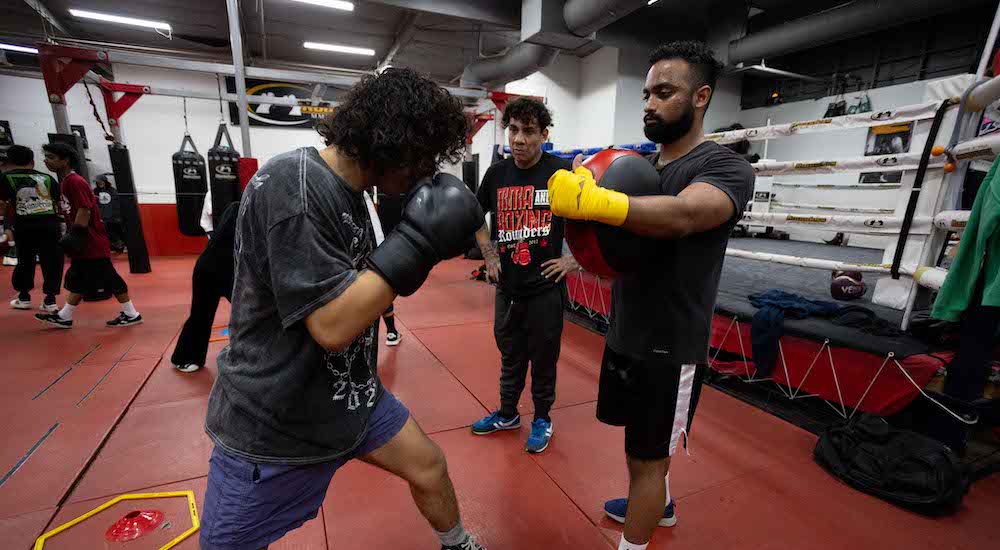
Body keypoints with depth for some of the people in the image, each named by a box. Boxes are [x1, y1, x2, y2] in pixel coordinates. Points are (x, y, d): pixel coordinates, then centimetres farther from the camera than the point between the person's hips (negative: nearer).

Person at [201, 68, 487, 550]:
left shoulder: (349, 190, 2)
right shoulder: (292, 186, -26)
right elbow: (332, 325, -30)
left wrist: (421, 239, -4)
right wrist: (418, 241, -28)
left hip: (350, 395, 8)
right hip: (275, 423, -7)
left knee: (429, 467, 16)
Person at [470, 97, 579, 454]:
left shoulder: (563, 172, -10)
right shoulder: (497, 173, 3)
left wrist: (575, 260, -8)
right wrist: (489, 254, 10)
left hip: (545, 287, -4)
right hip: (507, 286, 4)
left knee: (543, 358, 11)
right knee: (510, 356, 19)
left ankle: (542, 419, 34)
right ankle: (507, 414, 39)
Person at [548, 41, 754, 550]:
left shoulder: (725, 168, -13)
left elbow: (680, 216, -35)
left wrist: (590, 200, -48)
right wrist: (586, 192, -18)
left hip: (670, 346, -7)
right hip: (625, 333, 7)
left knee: (647, 457, 8)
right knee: (642, 443, 26)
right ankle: (659, 504, 53)